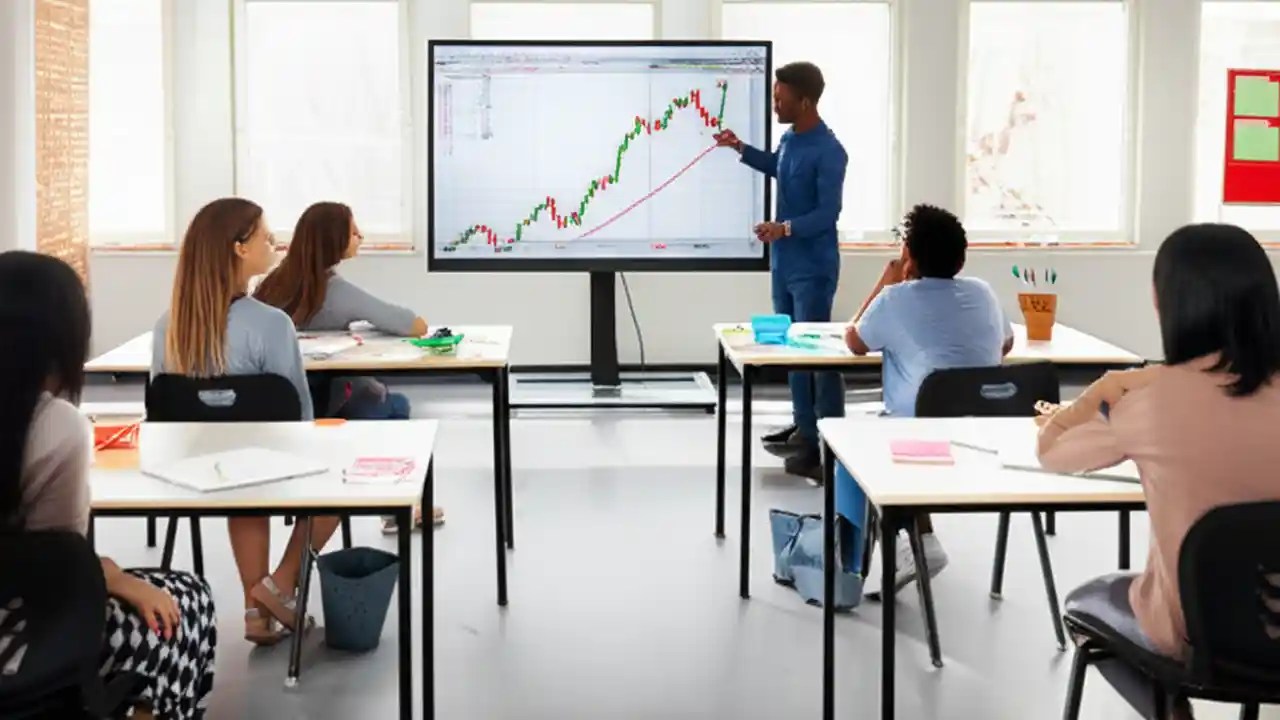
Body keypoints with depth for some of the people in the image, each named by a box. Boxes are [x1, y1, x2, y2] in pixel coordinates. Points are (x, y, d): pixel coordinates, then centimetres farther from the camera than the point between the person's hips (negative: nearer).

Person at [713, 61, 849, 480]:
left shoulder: (828, 152, -19)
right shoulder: (790, 139, 7)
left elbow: (828, 212, -22)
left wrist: (786, 227, -33)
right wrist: (740, 149, 21)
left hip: (813, 269, -9)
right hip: (784, 264, 9)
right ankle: (803, 429, 27)